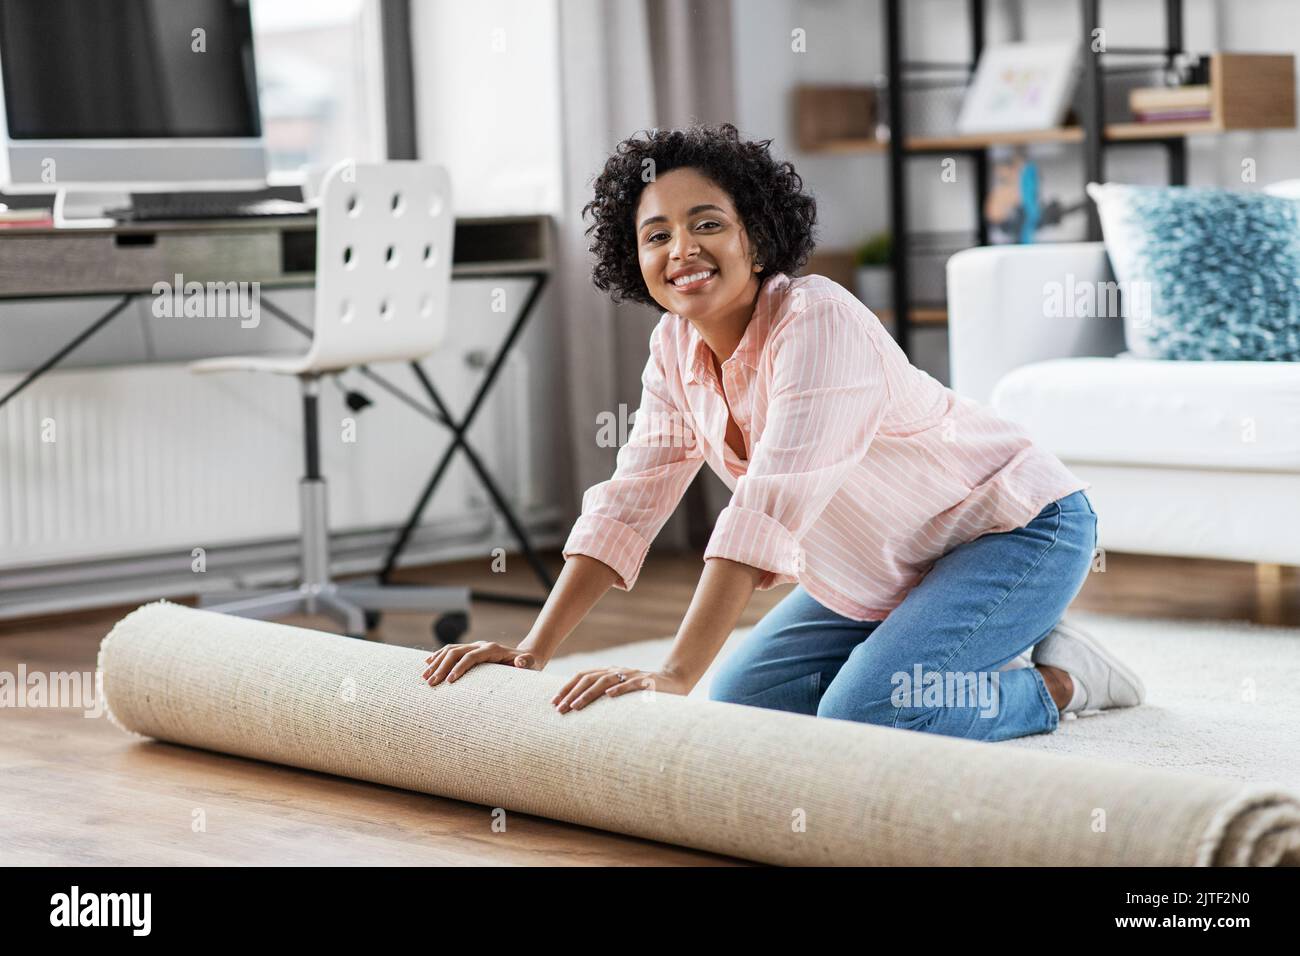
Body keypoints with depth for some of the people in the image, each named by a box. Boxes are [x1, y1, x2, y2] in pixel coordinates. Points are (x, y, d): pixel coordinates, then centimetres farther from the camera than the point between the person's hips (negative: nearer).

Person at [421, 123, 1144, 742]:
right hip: (882, 572, 9)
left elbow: (769, 508, -39)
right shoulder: (676, 348, -5)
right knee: (739, 703, 3)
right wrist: (533, 653, -14)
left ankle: (1057, 680, 0)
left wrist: (675, 677, -44)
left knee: (863, 715, -27)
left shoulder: (819, 321, -30)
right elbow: (628, 502, -4)